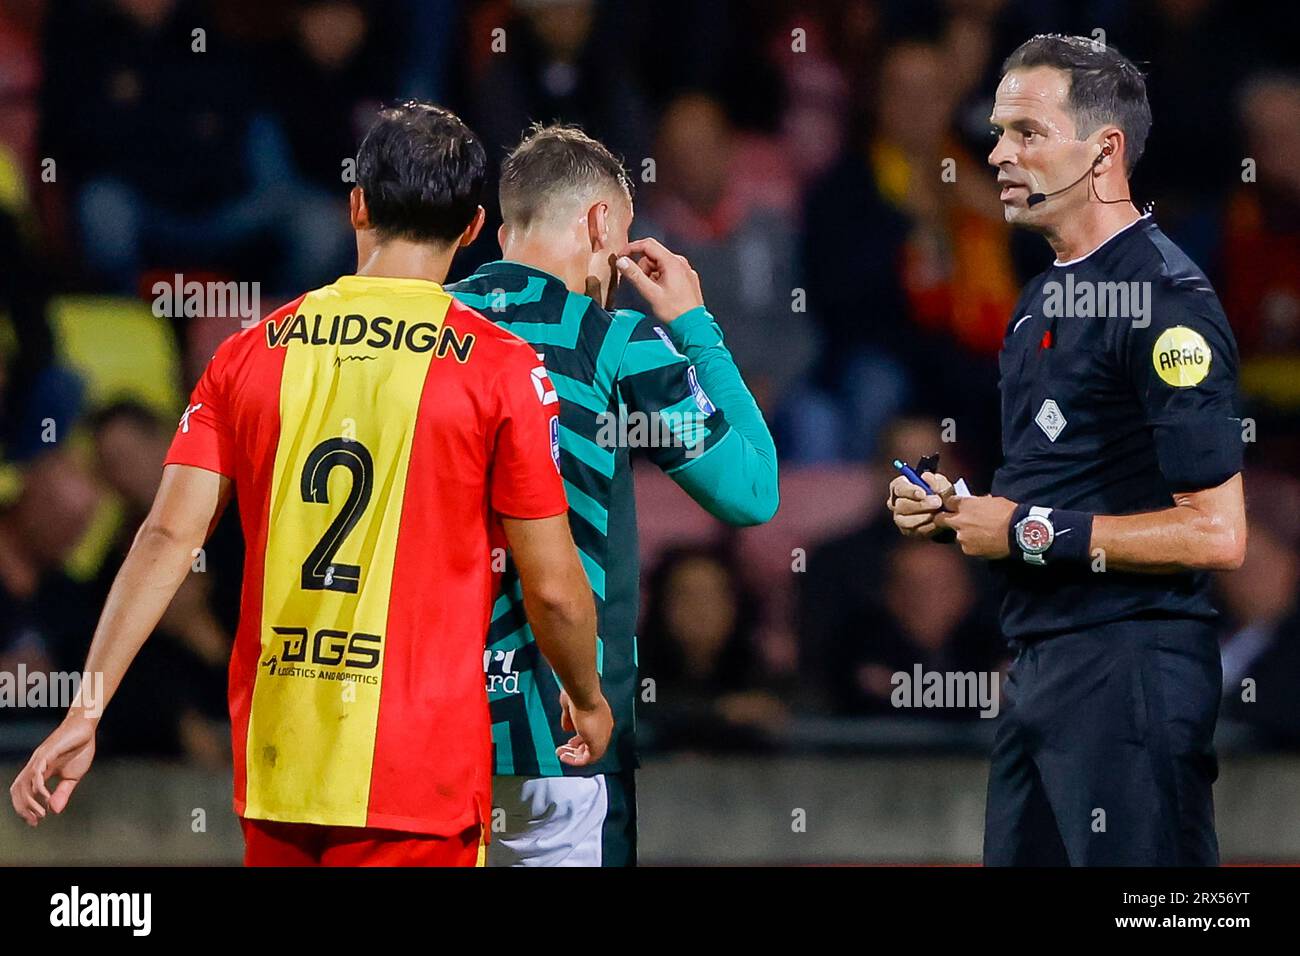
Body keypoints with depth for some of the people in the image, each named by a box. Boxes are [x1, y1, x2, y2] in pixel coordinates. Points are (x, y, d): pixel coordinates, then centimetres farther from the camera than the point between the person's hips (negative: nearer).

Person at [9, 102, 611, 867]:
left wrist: (86, 711, 0)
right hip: (416, 770, -4)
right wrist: (587, 699, 15)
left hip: (275, 767, 4)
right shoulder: (500, 368, -6)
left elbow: (169, 537, -1)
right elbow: (553, 589, -4)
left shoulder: (252, 353, 5)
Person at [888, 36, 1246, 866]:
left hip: (1131, 665, -10)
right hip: (1042, 664, 10)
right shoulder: (1046, 297, 17)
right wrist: (954, 510, 9)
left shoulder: (1165, 299, -13)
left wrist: (1032, 532, -15)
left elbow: (1216, 534, -19)